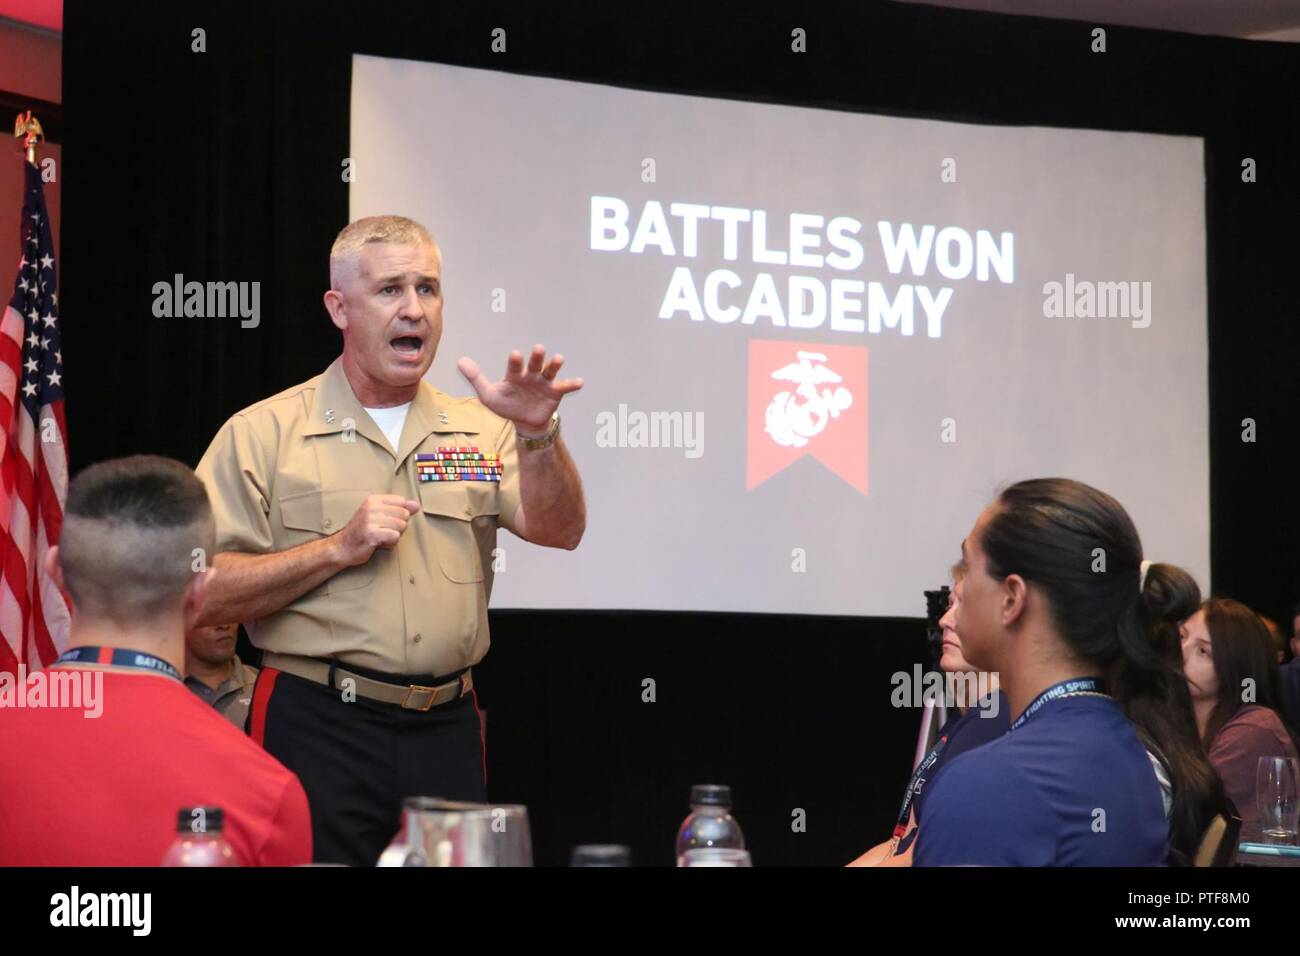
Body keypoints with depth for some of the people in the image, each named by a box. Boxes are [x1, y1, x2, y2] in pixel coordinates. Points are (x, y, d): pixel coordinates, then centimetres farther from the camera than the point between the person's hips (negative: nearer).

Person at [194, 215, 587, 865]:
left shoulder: (479, 430, 11)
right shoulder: (264, 433, 0)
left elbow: (558, 532, -4)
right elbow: (206, 596, -7)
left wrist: (536, 434, -21)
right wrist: (340, 548, -14)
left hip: (445, 734, 4)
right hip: (316, 732, -3)